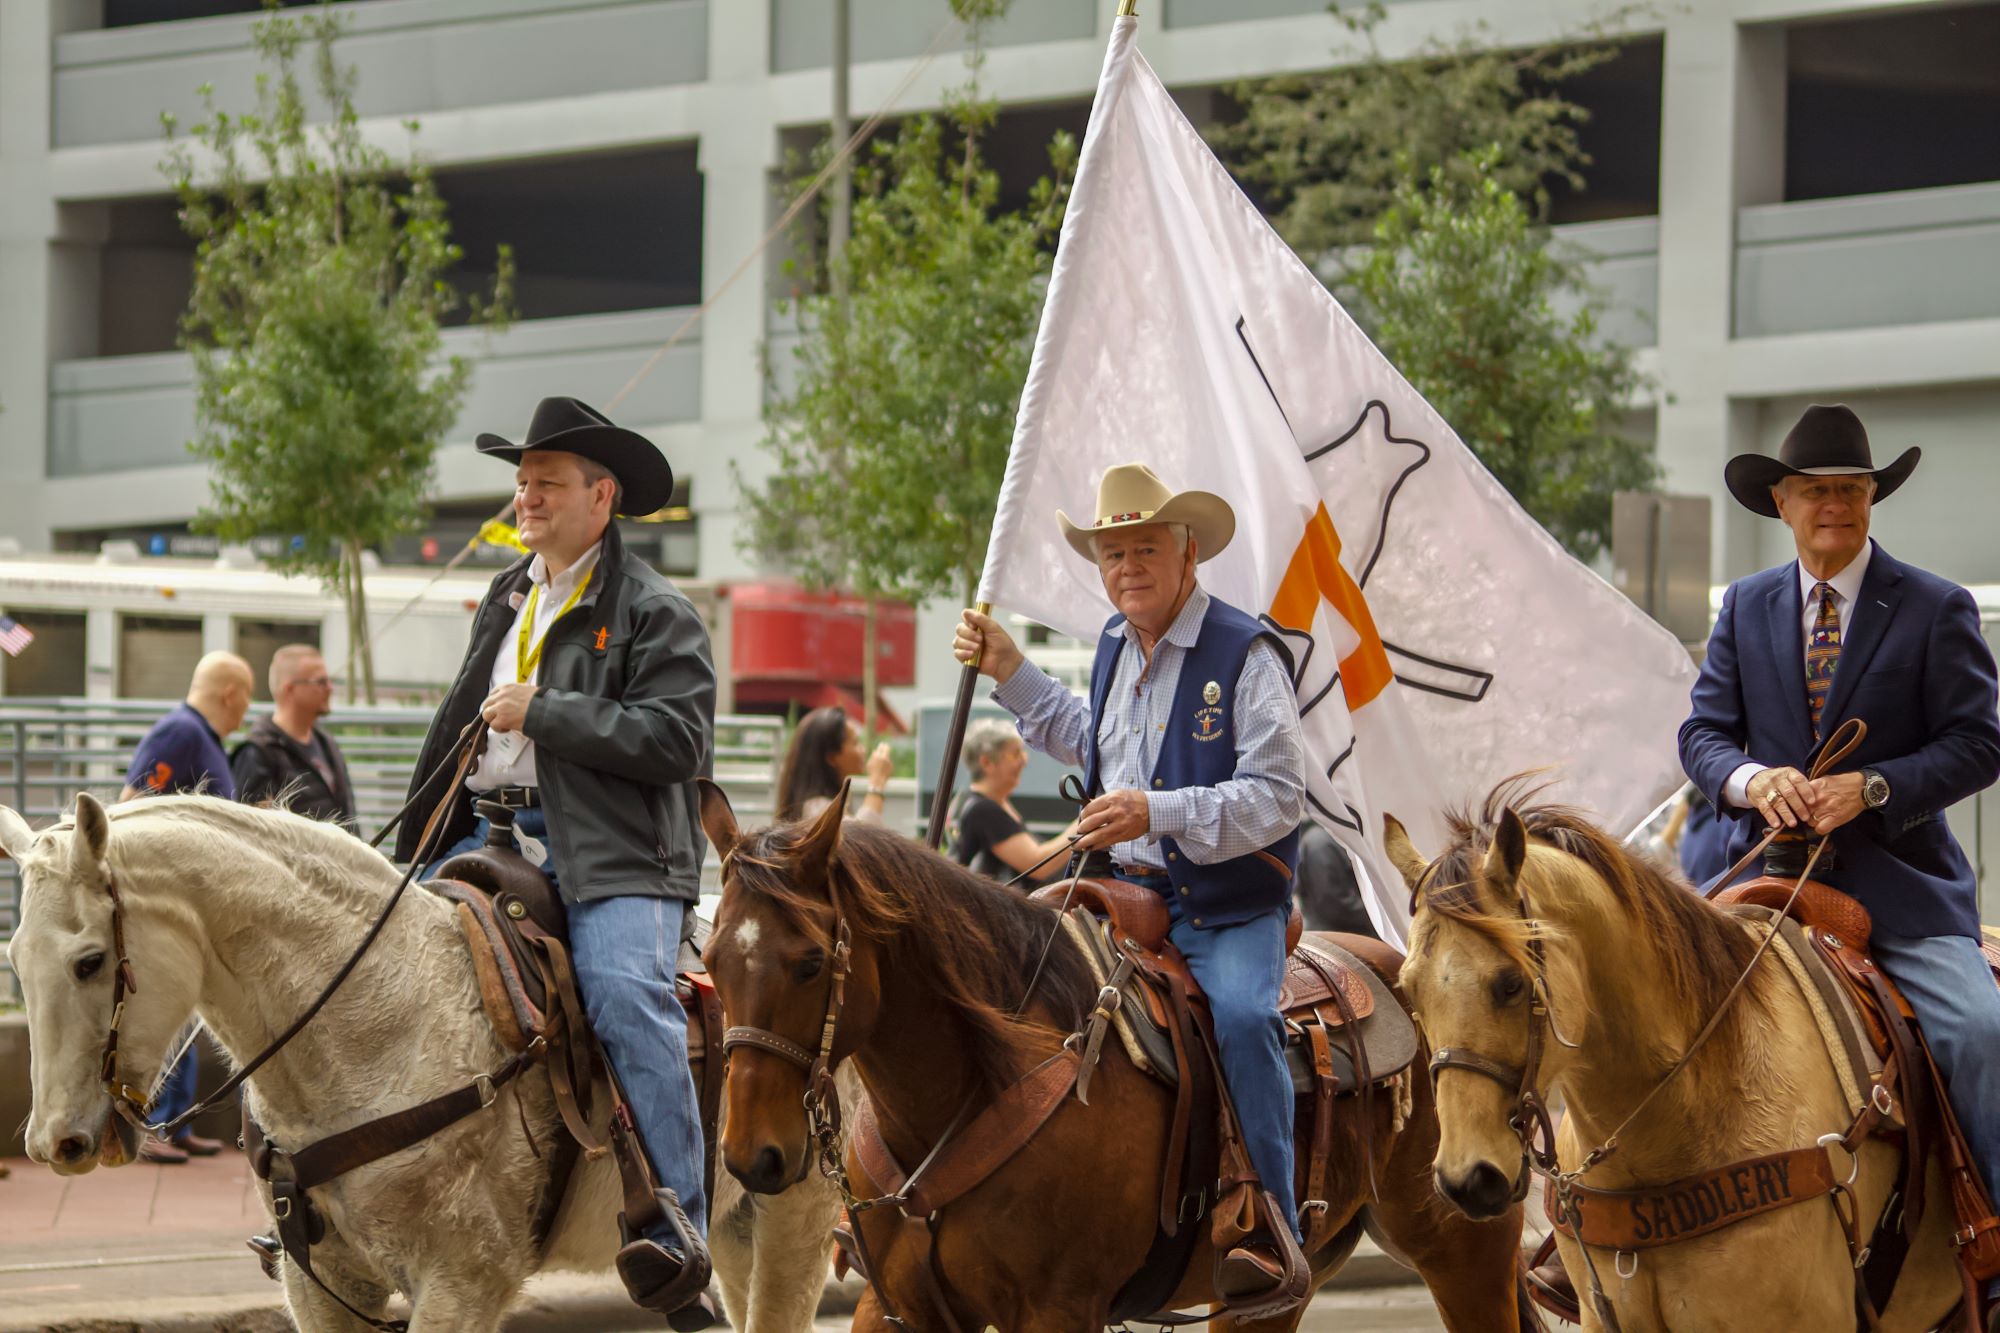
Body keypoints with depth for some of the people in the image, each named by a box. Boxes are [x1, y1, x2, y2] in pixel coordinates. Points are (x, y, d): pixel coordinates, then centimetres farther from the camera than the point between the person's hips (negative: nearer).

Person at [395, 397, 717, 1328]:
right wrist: (415, 853, 24)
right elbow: (461, 726, 34)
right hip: (492, 835, 8)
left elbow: (676, 741, -14)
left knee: (628, 996, -29)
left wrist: (542, 713, -14)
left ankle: (677, 1232, -32)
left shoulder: (654, 612, -1)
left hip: (612, 851, -7)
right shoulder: (504, 602, 23)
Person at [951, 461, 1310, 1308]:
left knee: (1240, 1016, -32)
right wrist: (1009, 674, 24)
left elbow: (1277, 796, -18)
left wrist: (1159, 812, -28)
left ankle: (1269, 1230, -24)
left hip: (1229, 910, -7)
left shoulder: (1245, 653, -11)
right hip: (1130, 895, 7)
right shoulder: (1116, 645, 12)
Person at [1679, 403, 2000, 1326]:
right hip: (1772, 870, 3)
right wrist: (1748, 779, -15)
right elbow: (1703, 729, 8)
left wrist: (1872, 787, -18)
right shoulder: (1745, 608, 13)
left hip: (1900, 882, -3)